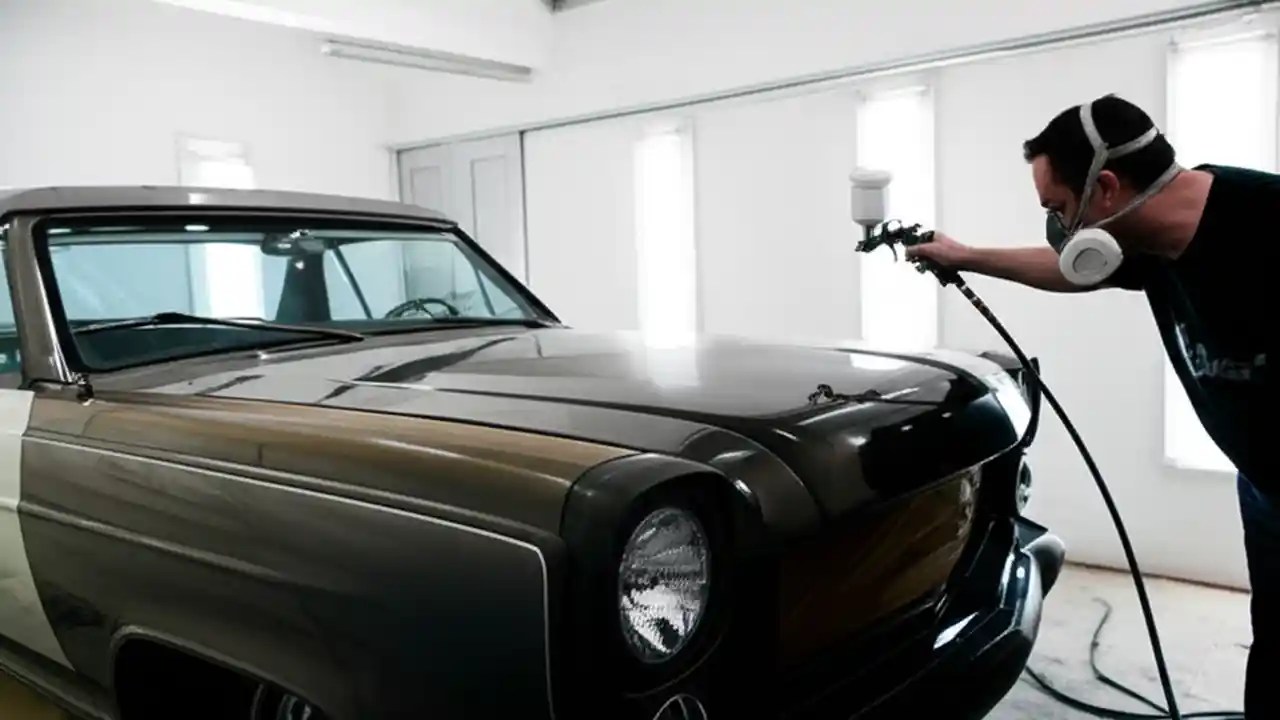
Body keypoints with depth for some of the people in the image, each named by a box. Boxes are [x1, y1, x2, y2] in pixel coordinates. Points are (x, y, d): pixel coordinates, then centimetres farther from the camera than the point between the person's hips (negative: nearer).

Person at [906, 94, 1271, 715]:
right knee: (1268, 663, 16)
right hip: (1261, 484, 7)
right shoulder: (1150, 238, -4)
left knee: (1270, 658, 4)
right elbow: (1071, 268, 16)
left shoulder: (1257, 218, -30)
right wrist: (965, 257, 25)